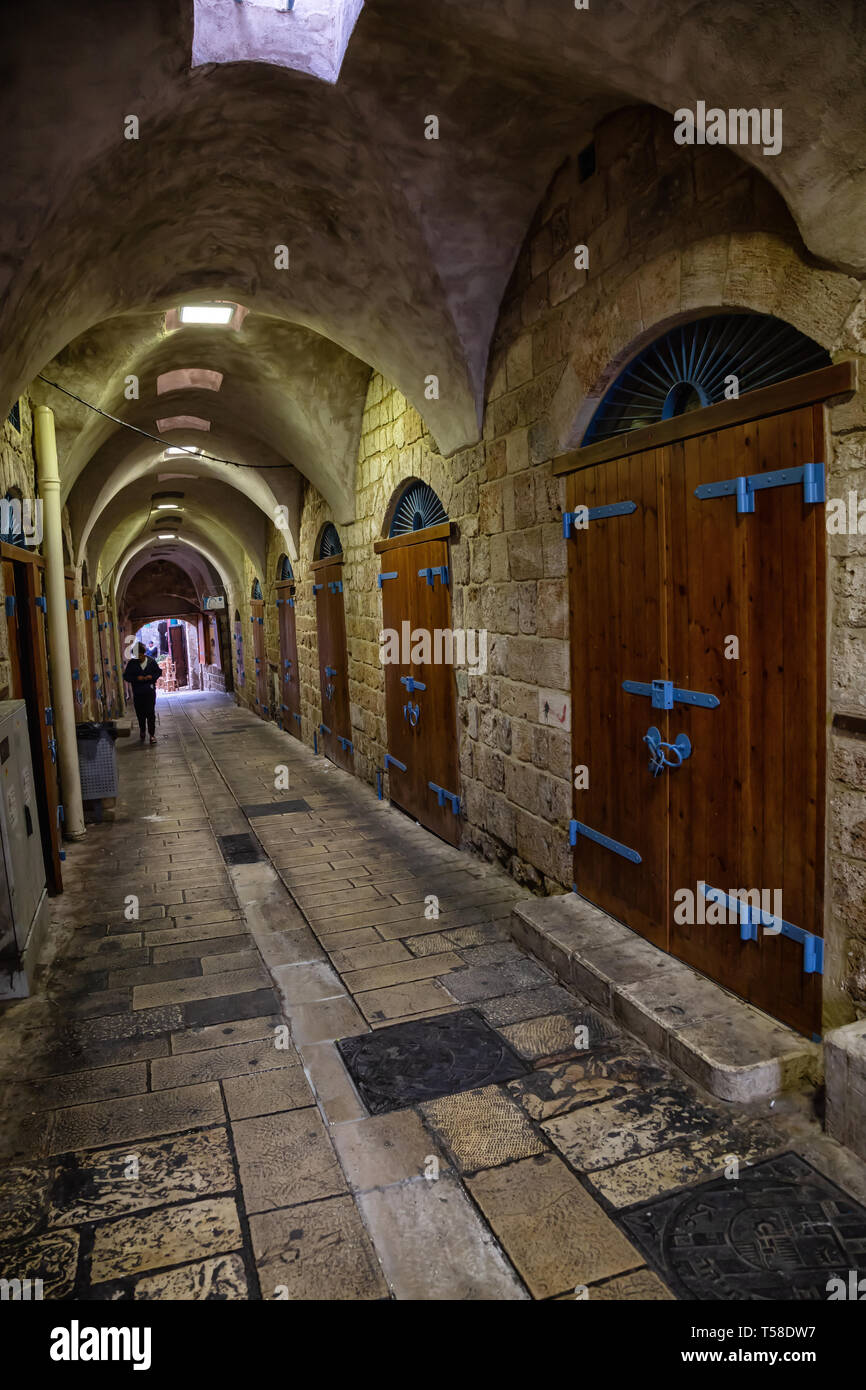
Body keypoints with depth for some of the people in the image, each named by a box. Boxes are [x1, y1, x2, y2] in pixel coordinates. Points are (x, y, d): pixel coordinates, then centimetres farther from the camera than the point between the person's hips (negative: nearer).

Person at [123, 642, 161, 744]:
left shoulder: (151, 661, 1)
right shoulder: (131, 663, -1)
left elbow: (159, 672, 9)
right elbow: (126, 676, 1)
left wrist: (152, 677, -10)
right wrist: (136, 678, -15)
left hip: (150, 691, -1)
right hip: (137, 692, 1)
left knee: (151, 713, -7)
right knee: (140, 713, 9)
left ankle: (152, 734, -2)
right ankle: (142, 732, 29)